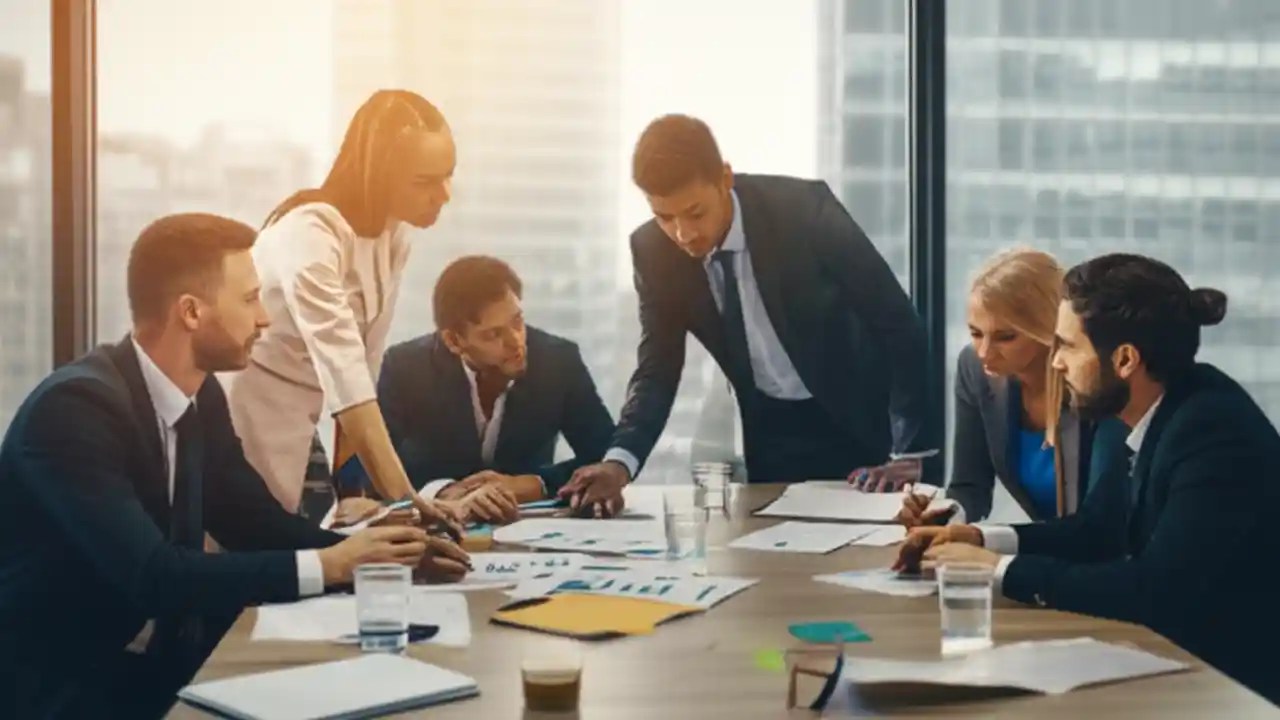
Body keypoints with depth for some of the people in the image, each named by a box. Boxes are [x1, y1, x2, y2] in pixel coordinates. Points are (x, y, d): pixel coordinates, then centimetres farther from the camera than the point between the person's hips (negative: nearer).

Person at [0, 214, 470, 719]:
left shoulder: (201, 397, 2)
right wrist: (325, 566, -26)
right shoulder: (76, 406, -22)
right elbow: (151, 577, -29)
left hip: (155, 664, 7)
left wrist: (371, 553, -9)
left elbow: (258, 522, 7)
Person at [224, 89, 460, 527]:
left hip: (303, 431, 7)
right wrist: (403, 497, -40)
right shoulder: (310, 233, -26)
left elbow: (363, 365, 1)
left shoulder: (394, 236, -1)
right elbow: (344, 377, -35)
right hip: (247, 422, -7)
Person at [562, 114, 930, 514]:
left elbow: (900, 325, -19)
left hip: (859, 421, -3)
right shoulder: (653, 250, -14)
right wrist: (620, 461, -28)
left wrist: (908, 451, -22)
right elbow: (658, 370, -9)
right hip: (770, 431, 3)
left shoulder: (803, 209, -25)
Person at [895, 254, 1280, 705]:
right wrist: (983, 539, -2)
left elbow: (1156, 590, -29)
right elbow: (1096, 530, 13)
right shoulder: (1151, 415, 1)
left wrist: (1000, 569, -21)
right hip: (1176, 656, 7)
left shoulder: (1214, 431, -23)